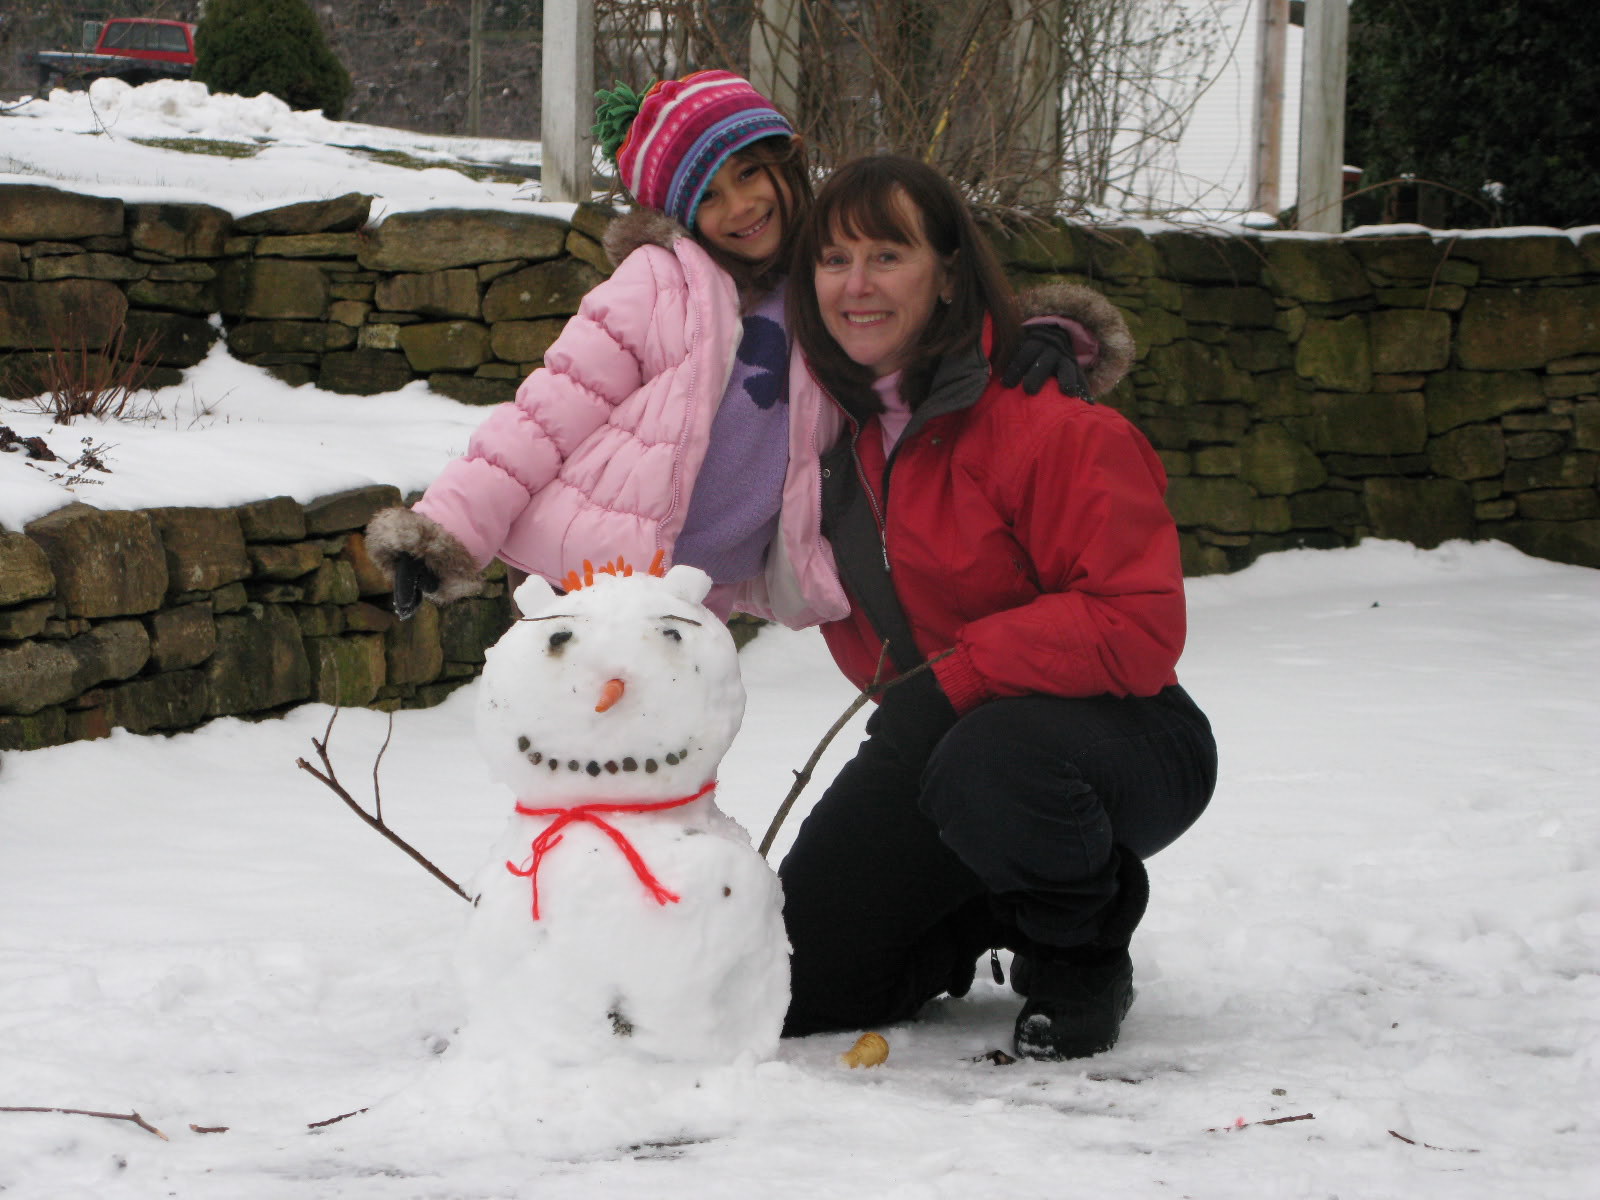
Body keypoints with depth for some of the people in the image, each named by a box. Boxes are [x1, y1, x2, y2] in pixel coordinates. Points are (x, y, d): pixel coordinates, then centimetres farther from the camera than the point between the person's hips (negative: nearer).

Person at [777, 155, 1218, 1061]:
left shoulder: (1053, 425, -20)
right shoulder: (840, 427, 2)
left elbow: (1139, 628, -25)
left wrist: (956, 680, -29)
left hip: (1121, 739, -6)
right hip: (930, 742, 6)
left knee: (986, 770, -40)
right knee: (795, 988, -4)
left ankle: (1085, 955, -8)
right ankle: (1003, 916, 22)